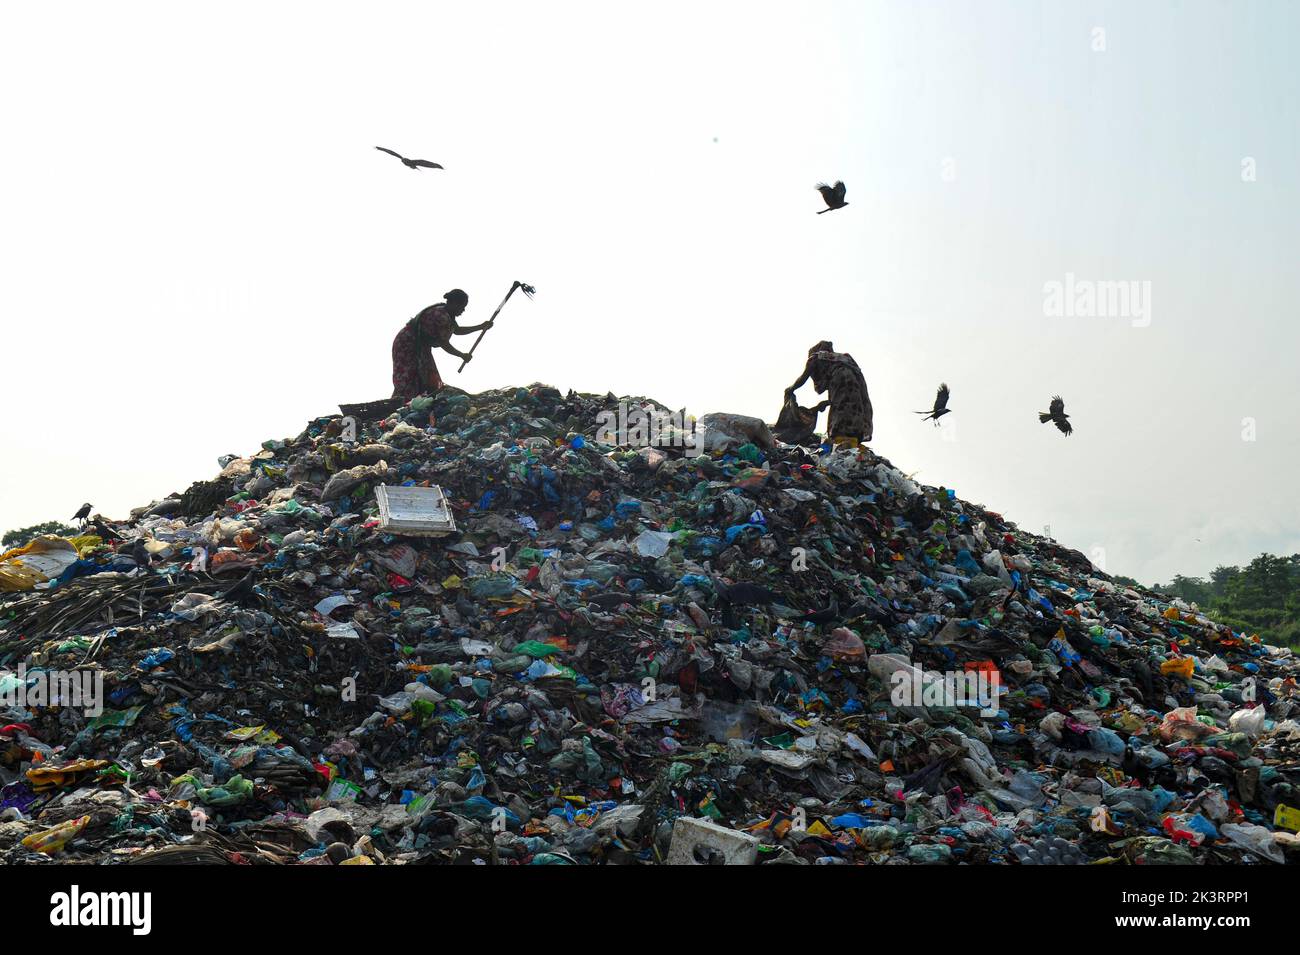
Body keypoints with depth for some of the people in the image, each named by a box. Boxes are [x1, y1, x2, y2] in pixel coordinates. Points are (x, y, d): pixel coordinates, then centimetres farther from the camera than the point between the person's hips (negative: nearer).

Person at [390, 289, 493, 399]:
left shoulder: (447, 313, 5)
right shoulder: (441, 316, -25)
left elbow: (457, 330, 21)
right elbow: (444, 344, -21)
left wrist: (481, 327, 17)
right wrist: (462, 355, -9)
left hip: (419, 348, 10)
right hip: (408, 345, -10)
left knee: (428, 384, 6)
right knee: (407, 386, -14)